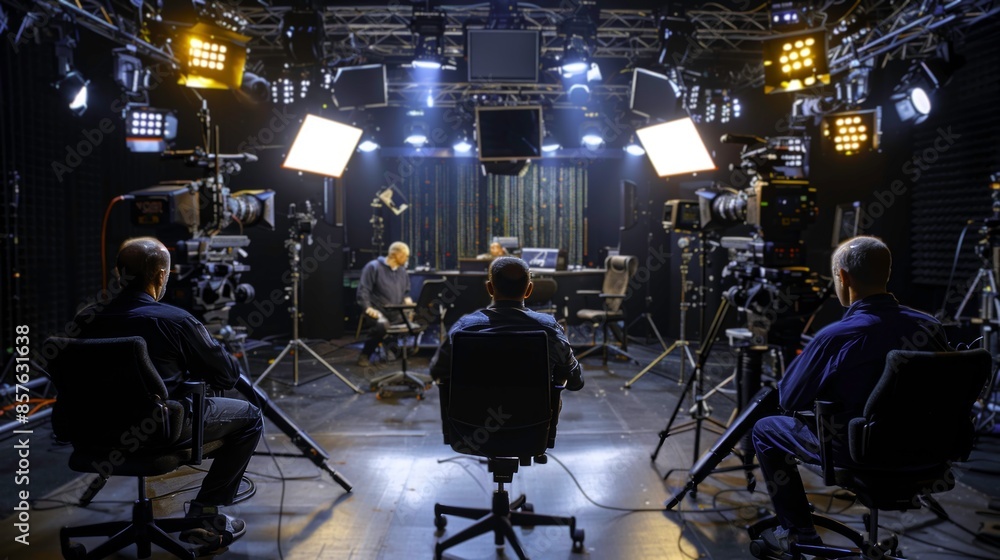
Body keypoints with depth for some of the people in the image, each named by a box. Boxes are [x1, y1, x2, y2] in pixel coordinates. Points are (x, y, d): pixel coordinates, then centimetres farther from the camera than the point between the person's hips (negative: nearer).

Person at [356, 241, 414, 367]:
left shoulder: (402, 270, 16)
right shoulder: (374, 267, -5)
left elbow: (406, 291, 24)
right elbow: (363, 290, -10)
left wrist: (407, 299, 1)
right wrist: (368, 308, -23)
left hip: (396, 313, 6)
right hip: (377, 311, -6)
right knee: (382, 324, -38)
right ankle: (364, 355, -15)